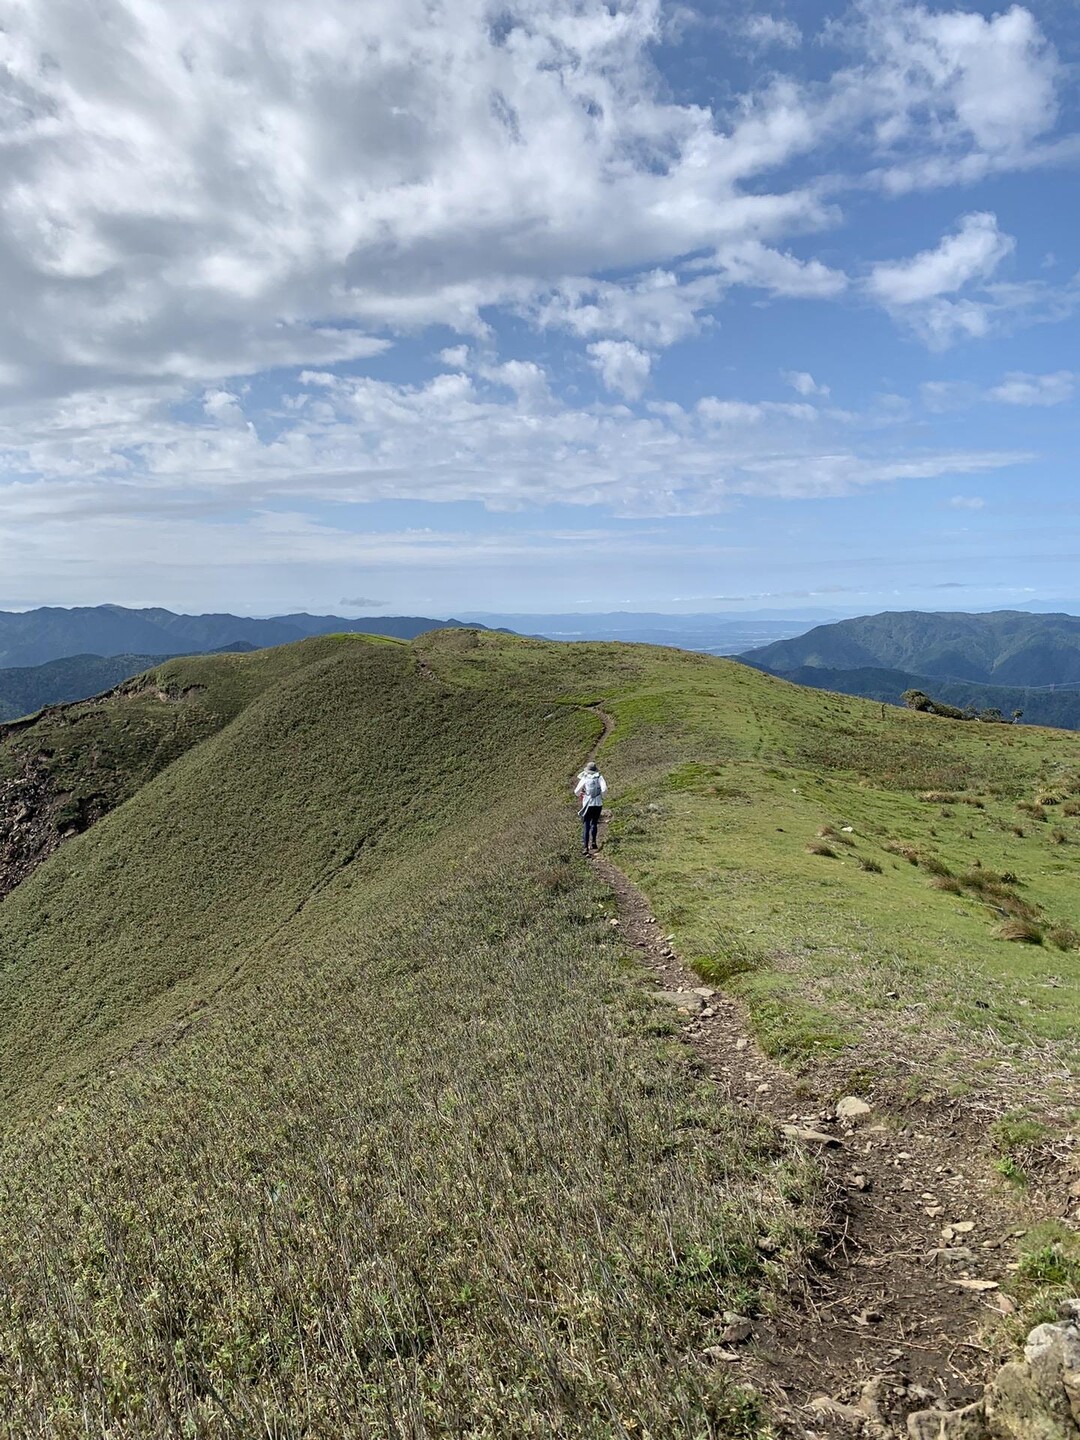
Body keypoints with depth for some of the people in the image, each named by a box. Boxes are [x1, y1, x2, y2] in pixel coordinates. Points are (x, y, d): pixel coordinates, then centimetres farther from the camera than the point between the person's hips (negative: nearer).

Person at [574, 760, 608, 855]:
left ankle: (585, 847, -4)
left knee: (585, 826, 3)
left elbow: (576, 791, -5)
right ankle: (592, 842, 17)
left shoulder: (584, 779, -3)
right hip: (598, 804, 1)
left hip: (587, 804, -1)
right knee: (594, 823, 22)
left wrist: (580, 795, 18)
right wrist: (602, 796, 4)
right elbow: (604, 789, -15)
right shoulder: (599, 777, -2)